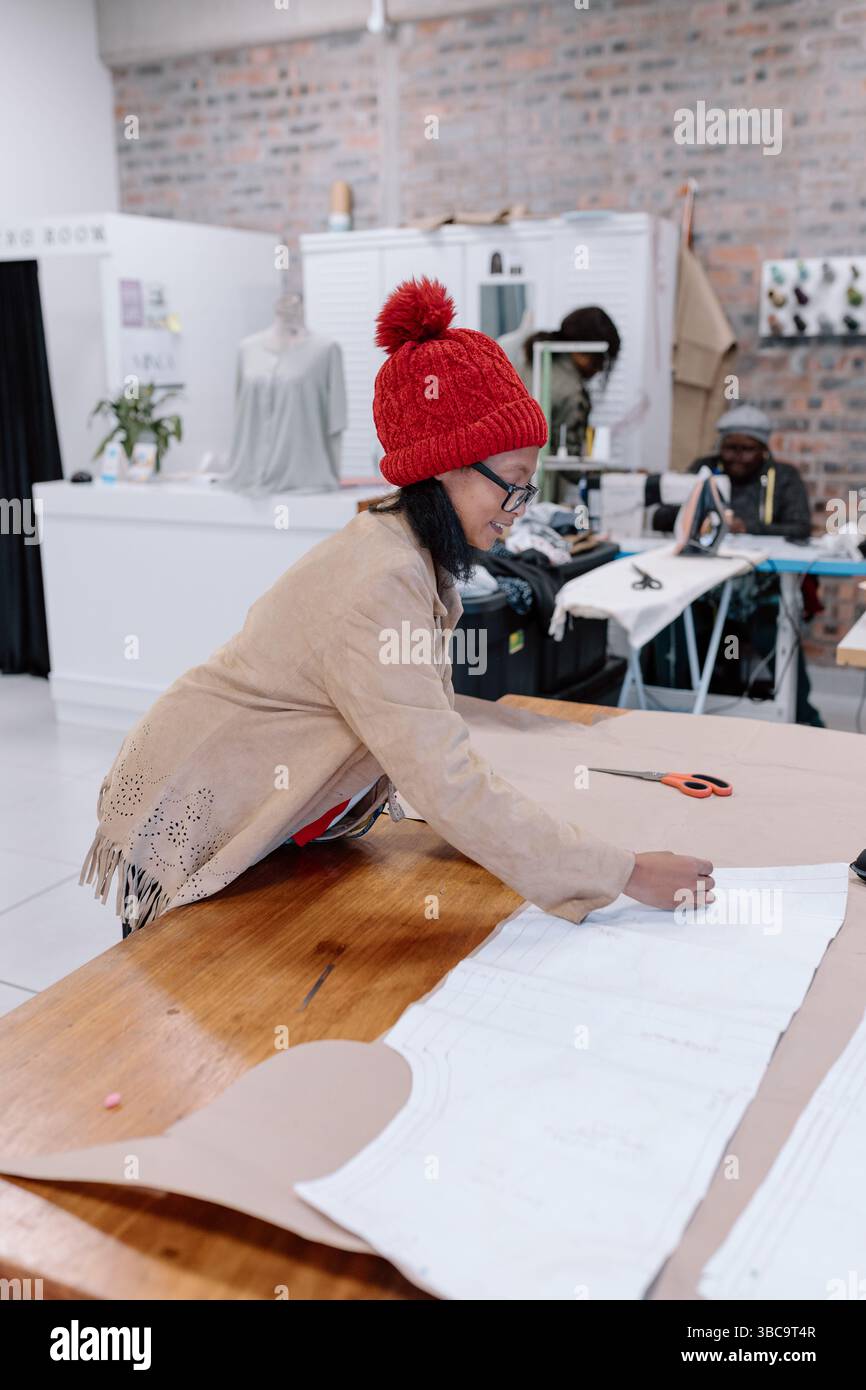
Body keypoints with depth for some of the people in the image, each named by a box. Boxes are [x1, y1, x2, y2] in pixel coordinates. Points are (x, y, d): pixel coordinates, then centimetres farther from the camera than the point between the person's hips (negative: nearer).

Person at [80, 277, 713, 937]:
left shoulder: (416, 556, -1)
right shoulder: (375, 587, -32)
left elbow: (429, 737, 0)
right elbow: (448, 782, -35)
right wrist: (625, 874, -31)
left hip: (273, 824, 9)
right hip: (189, 827, -9)